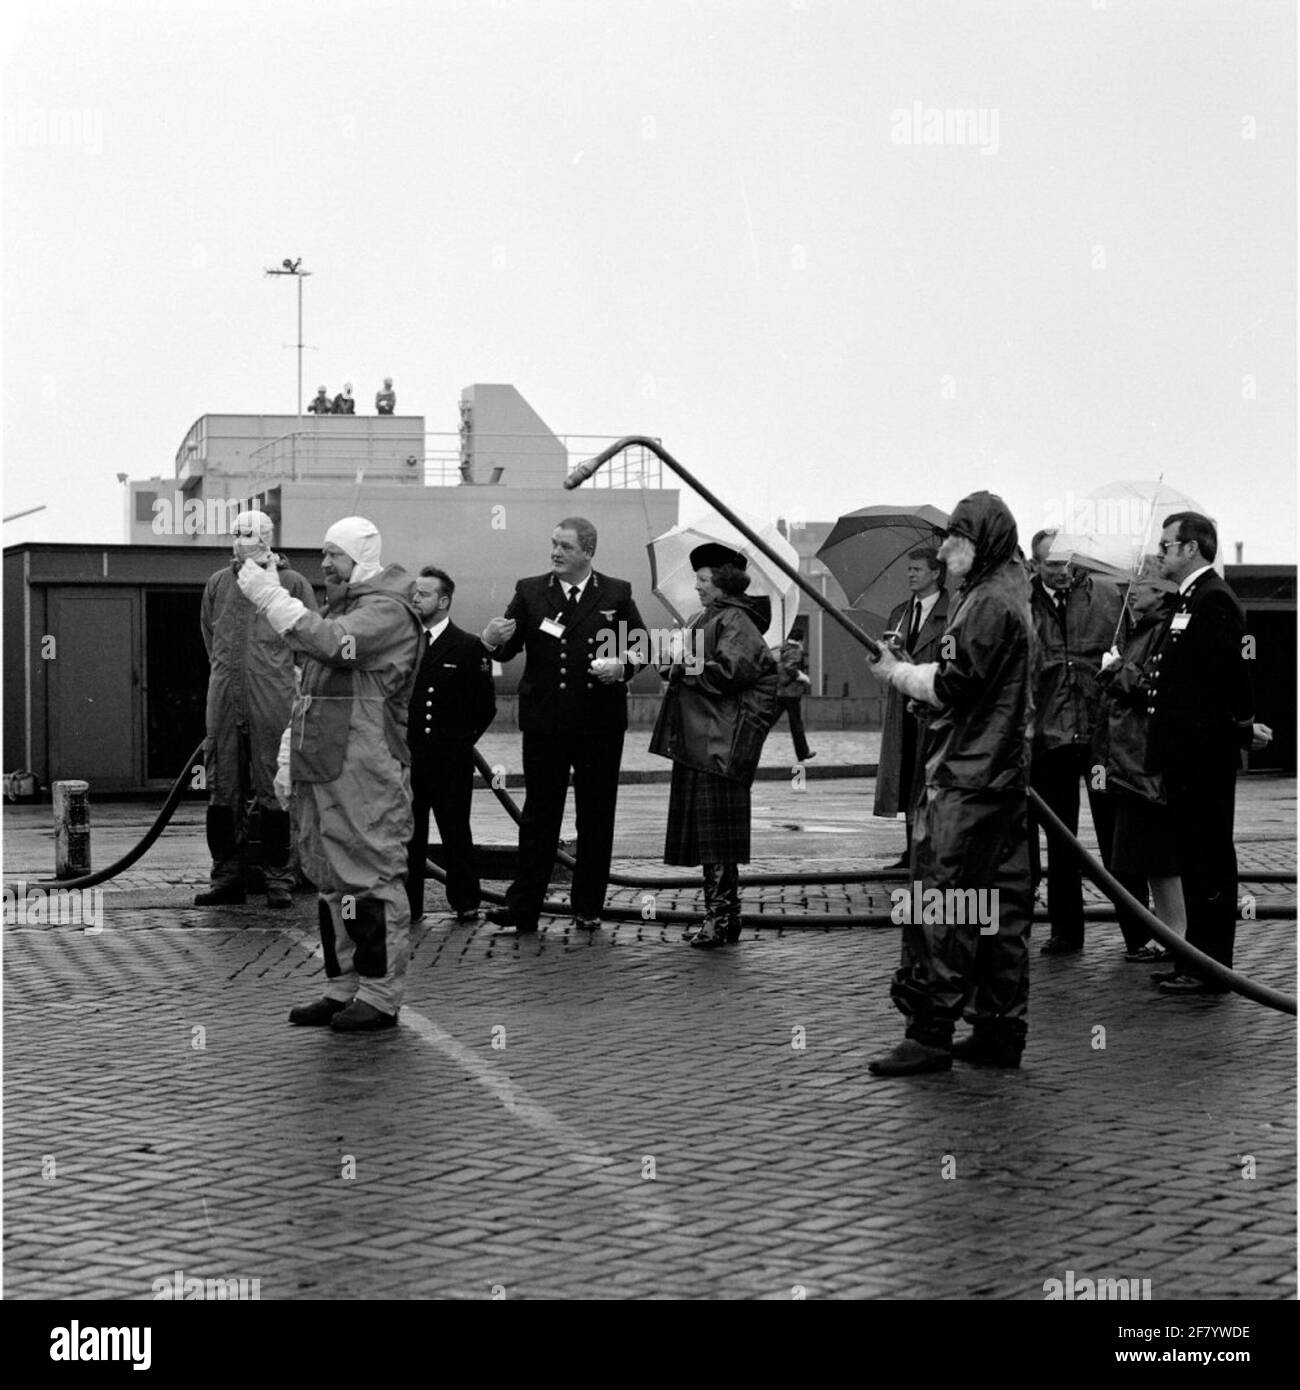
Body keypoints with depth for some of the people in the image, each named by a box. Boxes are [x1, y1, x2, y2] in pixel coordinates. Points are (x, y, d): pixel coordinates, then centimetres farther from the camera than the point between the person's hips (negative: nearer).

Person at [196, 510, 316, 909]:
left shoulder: (292, 583, 2)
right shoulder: (217, 584, 13)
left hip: (273, 703, -4)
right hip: (224, 702, 4)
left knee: (275, 793, -4)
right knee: (222, 792, 5)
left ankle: (279, 880, 3)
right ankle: (227, 877, 13)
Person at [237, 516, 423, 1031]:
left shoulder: (387, 611, -8)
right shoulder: (336, 611, 23)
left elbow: (332, 645, -27)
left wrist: (269, 596, -23)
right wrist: (289, 756, 18)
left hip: (367, 774, -10)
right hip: (321, 770, 10)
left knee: (371, 880, -6)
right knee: (331, 882, 13)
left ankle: (380, 997, 0)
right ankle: (342, 989, 20)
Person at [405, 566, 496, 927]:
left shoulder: (469, 647, -1)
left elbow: (485, 706, 0)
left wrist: (461, 740, 1)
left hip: (451, 761, -3)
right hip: (406, 757, 3)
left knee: (455, 832, 3)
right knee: (407, 833, 4)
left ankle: (465, 904, 12)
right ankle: (408, 905, 11)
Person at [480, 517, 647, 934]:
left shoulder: (616, 594, 5)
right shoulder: (530, 592, 5)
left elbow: (641, 646, 8)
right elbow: (508, 649, -1)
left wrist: (622, 666, -12)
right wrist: (493, 641, -24)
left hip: (600, 725, 1)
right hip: (545, 723, 0)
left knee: (597, 817, 7)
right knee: (539, 815, 2)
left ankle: (588, 907, 17)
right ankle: (523, 908, 4)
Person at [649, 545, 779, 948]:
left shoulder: (735, 622, -9)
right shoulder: (703, 619, 20)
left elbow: (727, 672, -20)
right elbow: (682, 669, 23)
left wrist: (683, 668, -10)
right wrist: (675, 665, 3)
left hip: (719, 744, -10)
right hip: (694, 740, 10)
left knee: (716, 833, -7)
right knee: (701, 829, 10)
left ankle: (723, 917, -4)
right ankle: (719, 915, 16)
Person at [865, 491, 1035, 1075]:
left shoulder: (988, 603, -14)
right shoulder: (1007, 596, 18)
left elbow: (951, 688, -17)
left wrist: (895, 671, -3)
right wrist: (911, 671, 10)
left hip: (967, 780, -10)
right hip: (1004, 775, 10)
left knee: (942, 903, -7)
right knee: (1001, 904, 11)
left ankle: (930, 1031, -5)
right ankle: (1000, 1031, 16)